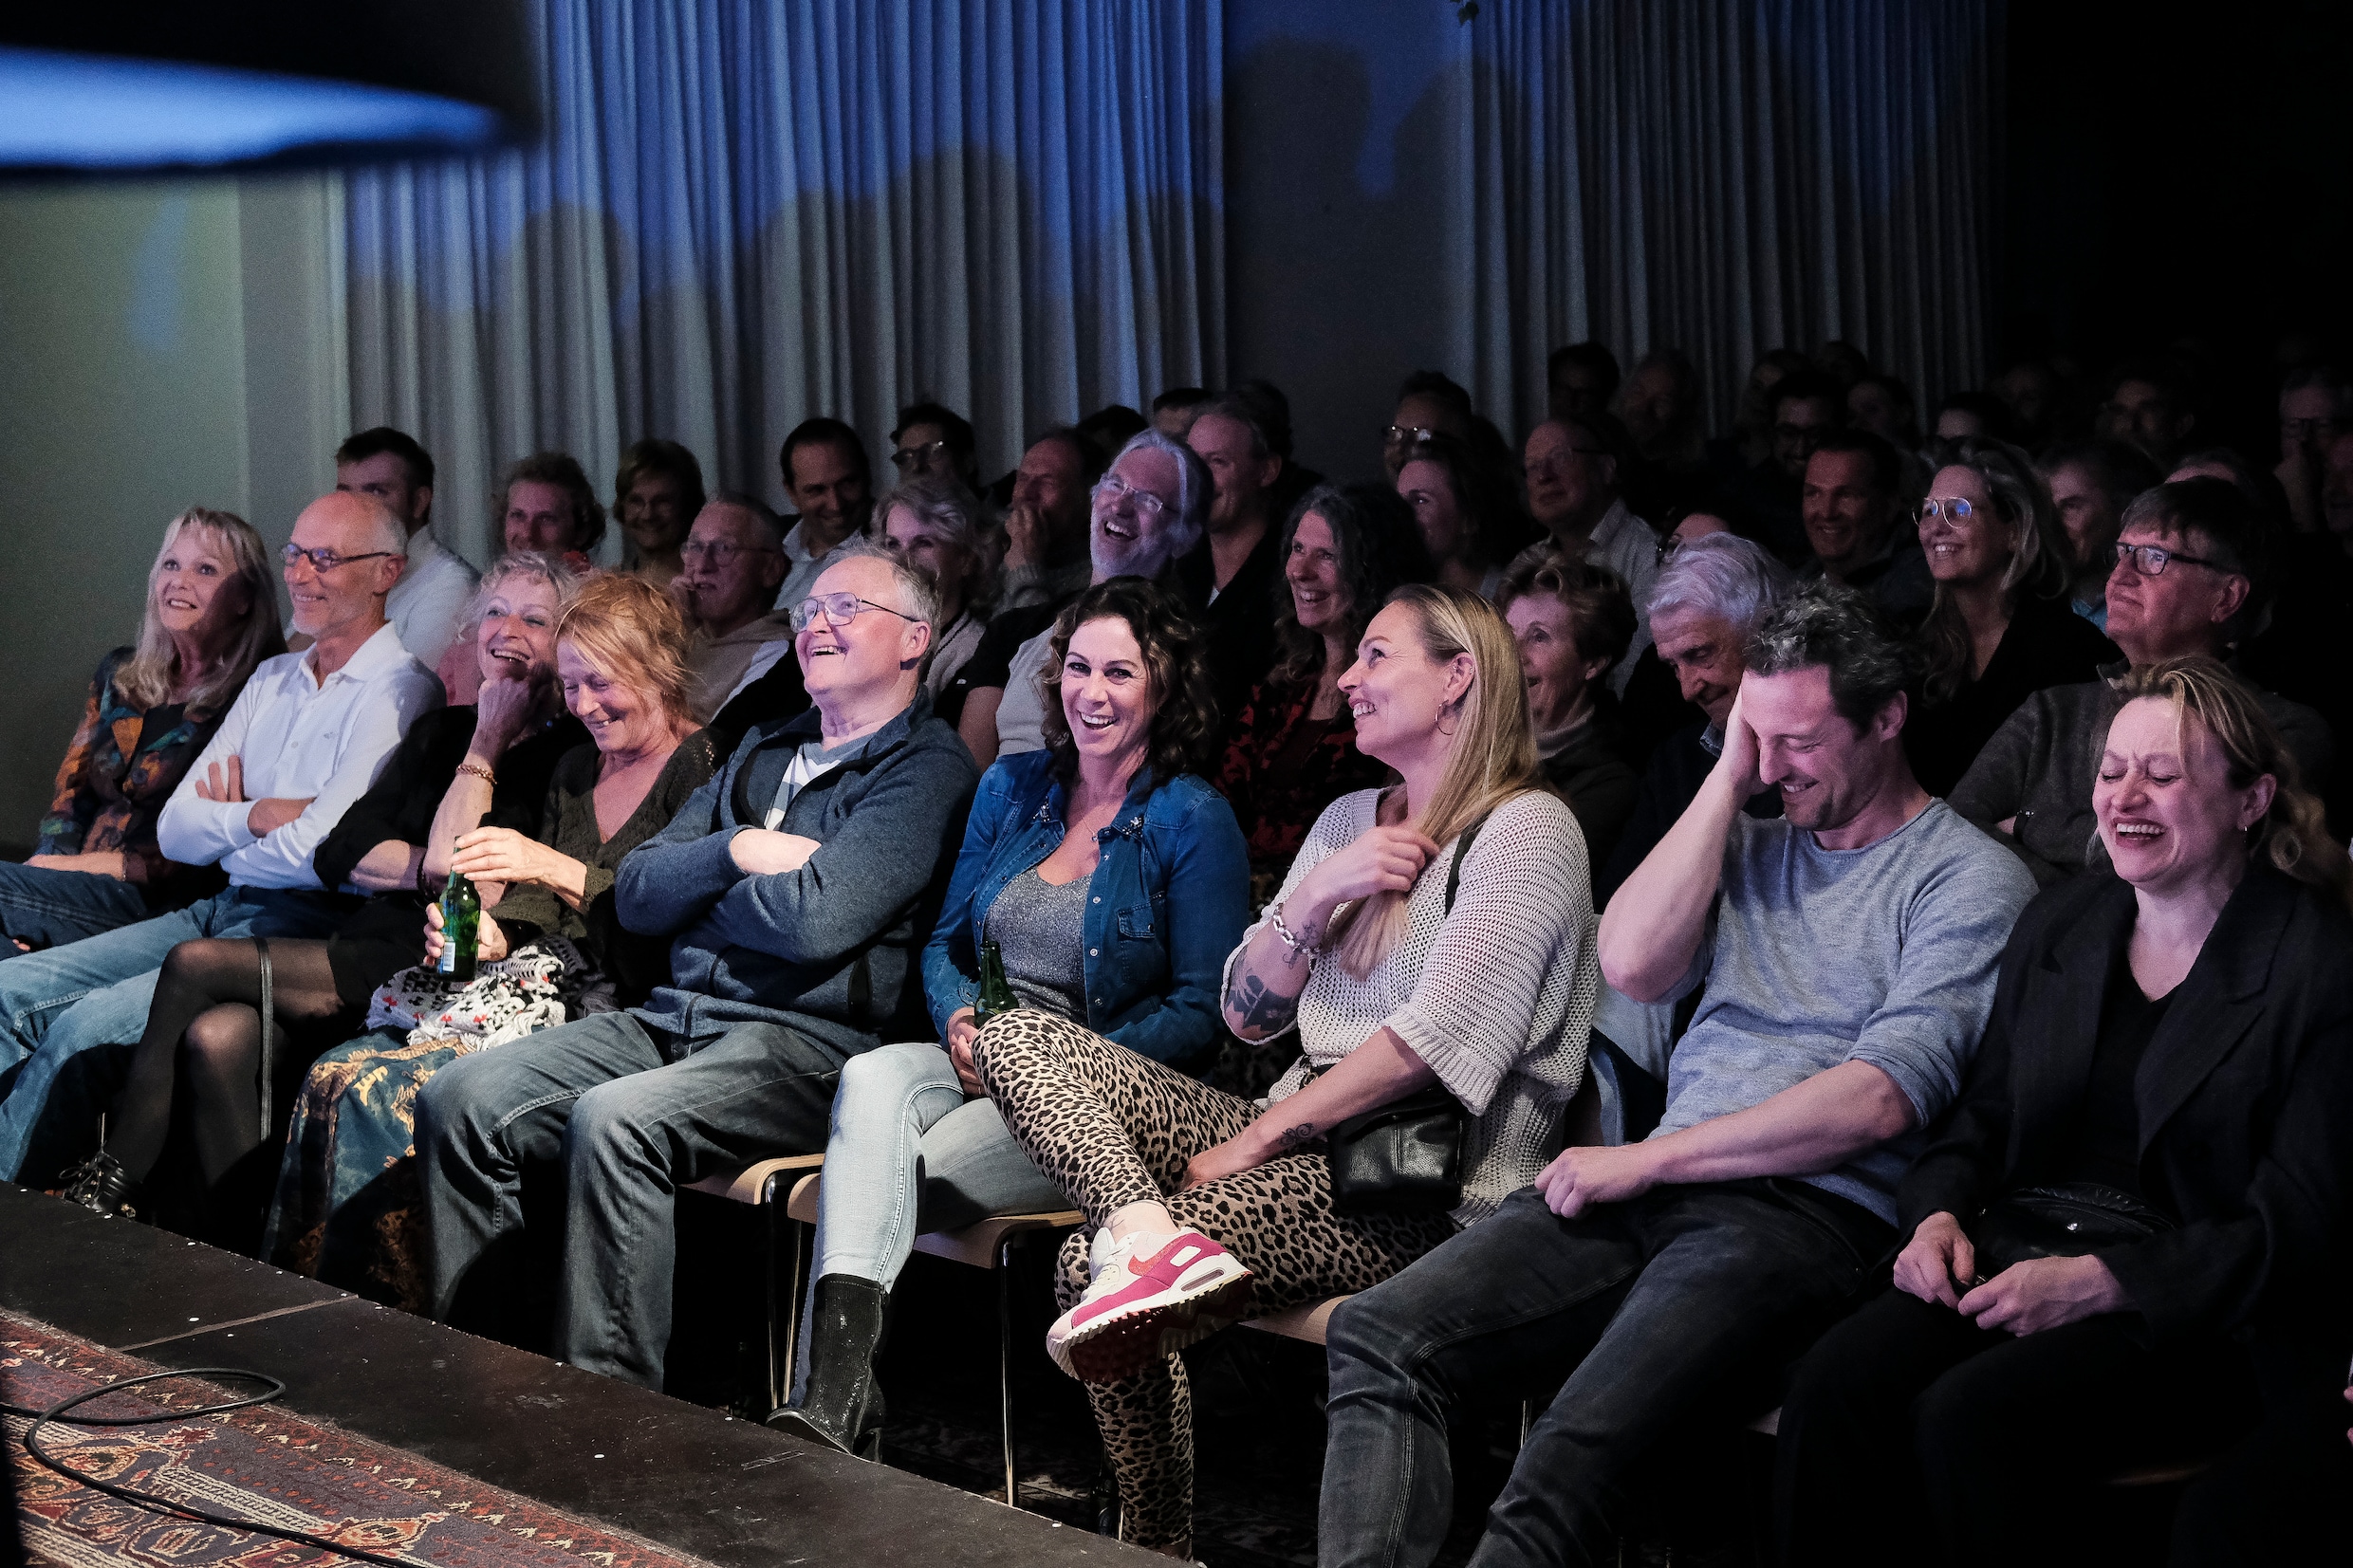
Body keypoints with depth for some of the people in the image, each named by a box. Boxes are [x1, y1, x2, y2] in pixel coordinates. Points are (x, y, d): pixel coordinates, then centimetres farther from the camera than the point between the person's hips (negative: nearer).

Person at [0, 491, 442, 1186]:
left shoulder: (397, 690, -7)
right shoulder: (271, 679, 19)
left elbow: (317, 851, -16)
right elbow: (175, 830, 13)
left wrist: (225, 829, 3)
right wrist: (260, 816, -5)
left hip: (304, 924, -8)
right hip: (214, 912, 8)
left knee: (85, 1025, -24)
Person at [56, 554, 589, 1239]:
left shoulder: (564, 755, -1)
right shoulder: (442, 730, 21)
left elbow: (449, 861, -11)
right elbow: (338, 852, 12)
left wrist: (485, 744, -1)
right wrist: (431, 867, -6)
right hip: (370, 944, 7)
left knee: (195, 965, -16)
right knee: (218, 1037, -23)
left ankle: (109, 1192, -5)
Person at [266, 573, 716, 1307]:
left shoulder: (706, 773, -5)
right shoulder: (574, 763, 19)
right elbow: (535, 902, 18)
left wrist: (559, 871, -20)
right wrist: (492, 933, -4)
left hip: (615, 1012, -8)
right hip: (539, 988, 8)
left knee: (387, 1093, -24)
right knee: (333, 1075, -13)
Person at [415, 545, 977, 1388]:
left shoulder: (927, 770, -2)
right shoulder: (762, 753, 23)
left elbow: (818, 918, -17)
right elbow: (637, 891, 14)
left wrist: (698, 890, 1)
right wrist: (737, 853, -4)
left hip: (806, 1042, -8)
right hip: (670, 1019, 8)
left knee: (612, 1122, -33)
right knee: (458, 1098, -9)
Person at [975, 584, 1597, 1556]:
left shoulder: (1527, 830, -6)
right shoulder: (1351, 819, 20)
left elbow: (1437, 1038, -17)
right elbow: (1247, 1014, 16)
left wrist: (1254, 1139, -14)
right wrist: (1317, 894, -2)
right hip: (1298, 1145, 9)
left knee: (1089, 1267, -25)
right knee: (1017, 1040, -11)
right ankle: (1151, 1234, -33)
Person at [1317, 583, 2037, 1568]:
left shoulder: (1970, 881, 2)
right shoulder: (1753, 846, 23)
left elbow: (1879, 1102, -10)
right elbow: (1633, 965, 5)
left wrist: (1649, 1159, -9)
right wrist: (1728, 779, 7)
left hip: (1811, 1211, -6)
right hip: (1658, 1188, 6)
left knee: (1569, 1459, -34)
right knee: (1376, 1335, -18)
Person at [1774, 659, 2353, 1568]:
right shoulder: (2056, 925, 16)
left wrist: (2096, 1282, -19)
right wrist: (1939, 1215, -1)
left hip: (2201, 1312, -5)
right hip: (2015, 1254, 5)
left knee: (1972, 1416, -32)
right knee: (1836, 1388, -25)